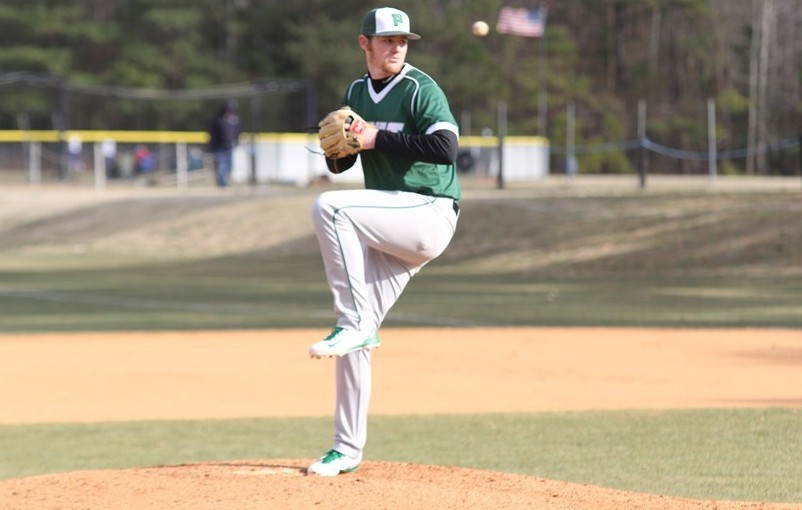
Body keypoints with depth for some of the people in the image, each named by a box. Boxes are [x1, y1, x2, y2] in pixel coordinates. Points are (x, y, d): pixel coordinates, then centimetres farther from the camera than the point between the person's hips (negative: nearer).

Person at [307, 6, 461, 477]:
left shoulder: (420, 89, -8)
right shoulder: (357, 93, 14)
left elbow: (446, 147, -23)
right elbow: (340, 164, 19)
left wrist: (378, 139, -19)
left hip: (430, 214, -7)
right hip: (388, 227, 7)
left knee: (330, 207, -28)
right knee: (355, 338, 1)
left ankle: (357, 324, -23)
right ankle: (348, 450, 8)